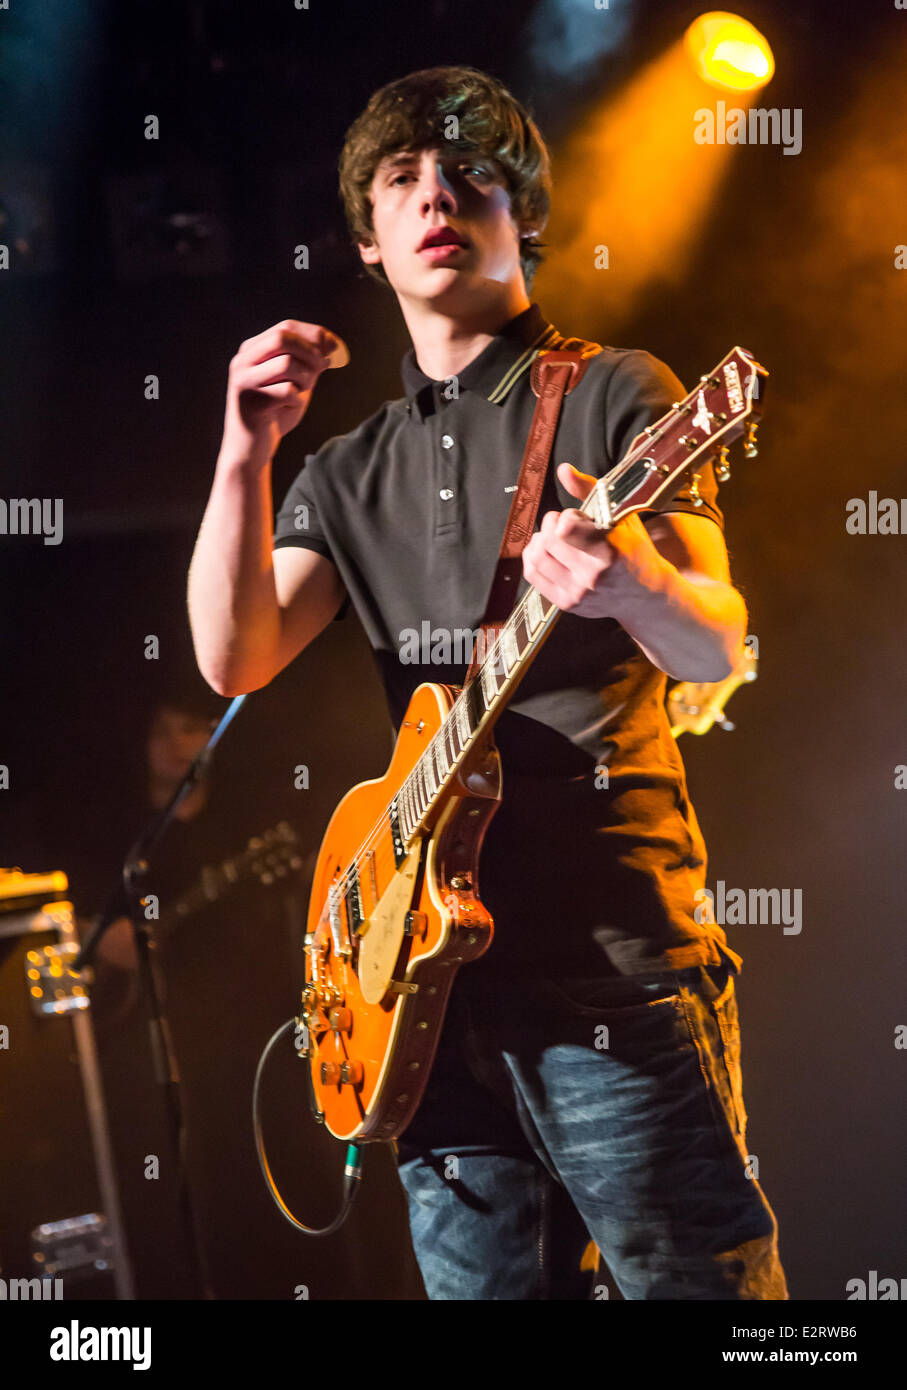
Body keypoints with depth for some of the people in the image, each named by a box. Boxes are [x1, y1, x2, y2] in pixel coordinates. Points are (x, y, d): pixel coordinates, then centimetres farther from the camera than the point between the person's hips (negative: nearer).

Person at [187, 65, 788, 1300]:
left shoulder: (614, 397, 2)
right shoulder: (354, 472, 19)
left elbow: (717, 651, -9)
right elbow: (236, 658, 6)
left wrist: (636, 586, -32)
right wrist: (247, 453, -7)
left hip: (616, 964, -5)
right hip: (437, 977, 6)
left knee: (699, 1282, -8)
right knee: (483, 1282, 9)